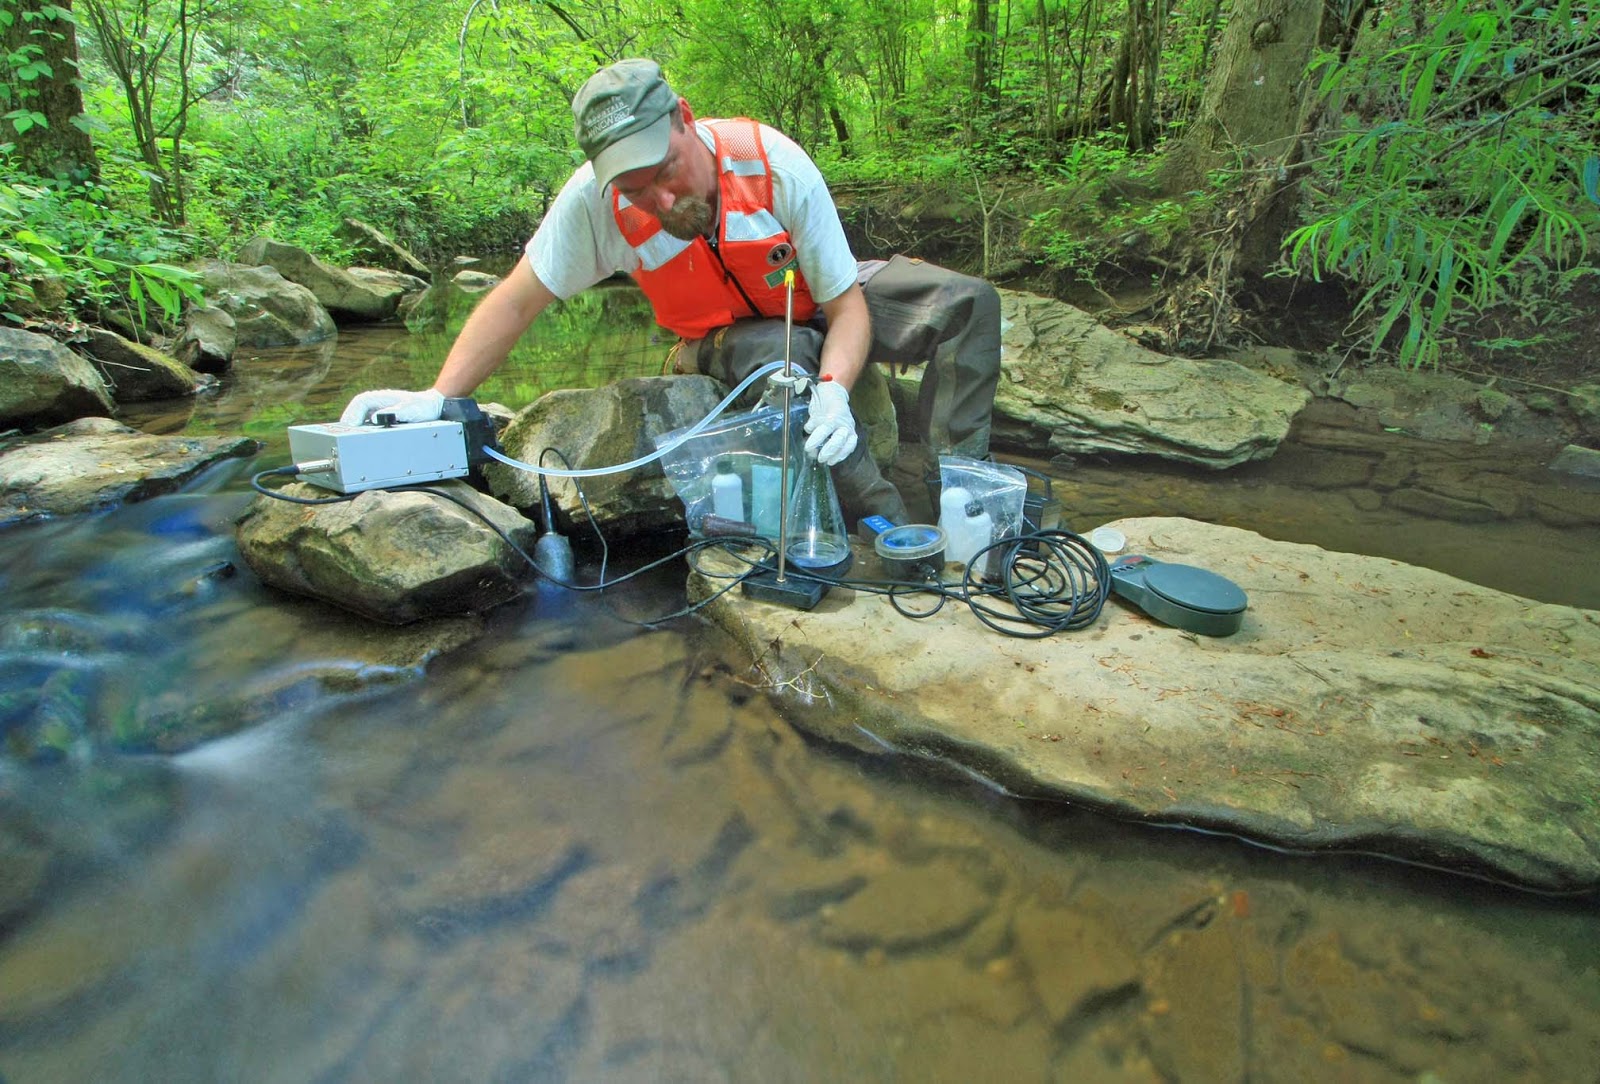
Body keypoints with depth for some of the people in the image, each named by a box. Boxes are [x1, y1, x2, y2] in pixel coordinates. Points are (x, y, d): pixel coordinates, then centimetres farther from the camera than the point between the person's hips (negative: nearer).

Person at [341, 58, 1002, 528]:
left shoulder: (776, 166, -31)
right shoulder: (596, 198, -28)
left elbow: (847, 304, -26)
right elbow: (516, 302, -21)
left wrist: (834, 391, -45)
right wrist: (437, 397, -32)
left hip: (817, 303, 1)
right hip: (723, 338, -1)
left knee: (967, 302, -18)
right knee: (779, 356, -39)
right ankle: (888, 529, -29)